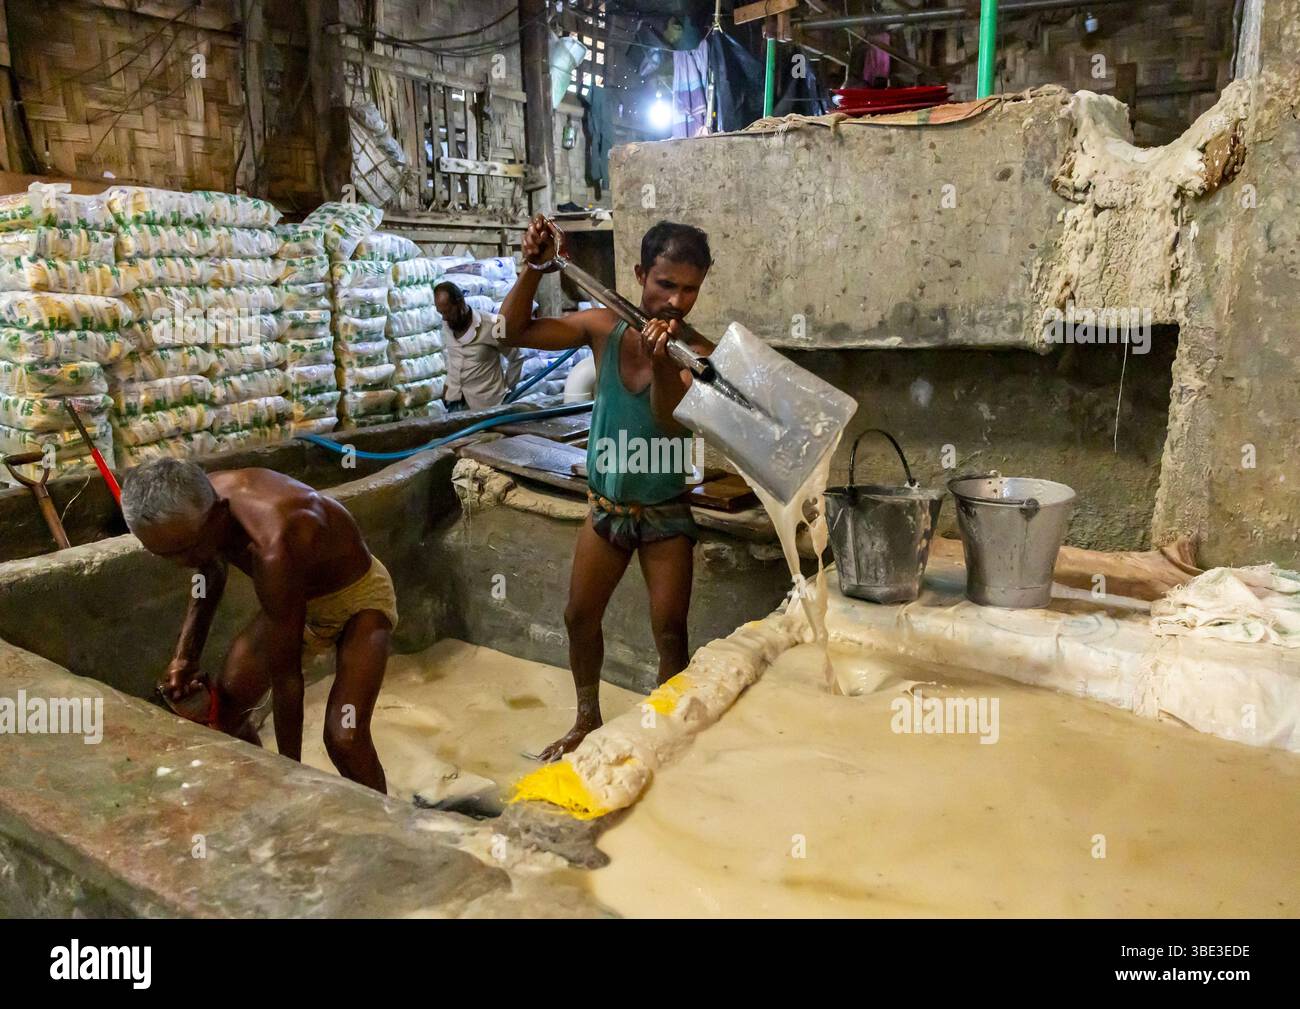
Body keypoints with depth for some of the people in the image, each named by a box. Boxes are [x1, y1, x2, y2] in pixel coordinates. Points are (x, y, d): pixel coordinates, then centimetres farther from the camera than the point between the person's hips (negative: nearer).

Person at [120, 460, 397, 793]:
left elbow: (285, 676, -32)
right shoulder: (194, 505, -19)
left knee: (344, 738, -24)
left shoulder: (273, 549, -43)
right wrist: (185, 657, -4)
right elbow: (212, 572, 6)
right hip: (300, 598, 7)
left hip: (358, 595, -7)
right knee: (223, 709, 6)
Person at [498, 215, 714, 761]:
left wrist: (662, 361, -51)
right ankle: (587, 720, 35)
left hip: (666, 511, -3)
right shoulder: (604, 327, -9)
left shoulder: (698, 353, -18)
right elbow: (512, 331, -9)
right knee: (580, 617, 13)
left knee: (670, 632, -1)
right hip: (605, 504, 4)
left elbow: (672, 419, -34)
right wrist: (533, 269, -23)